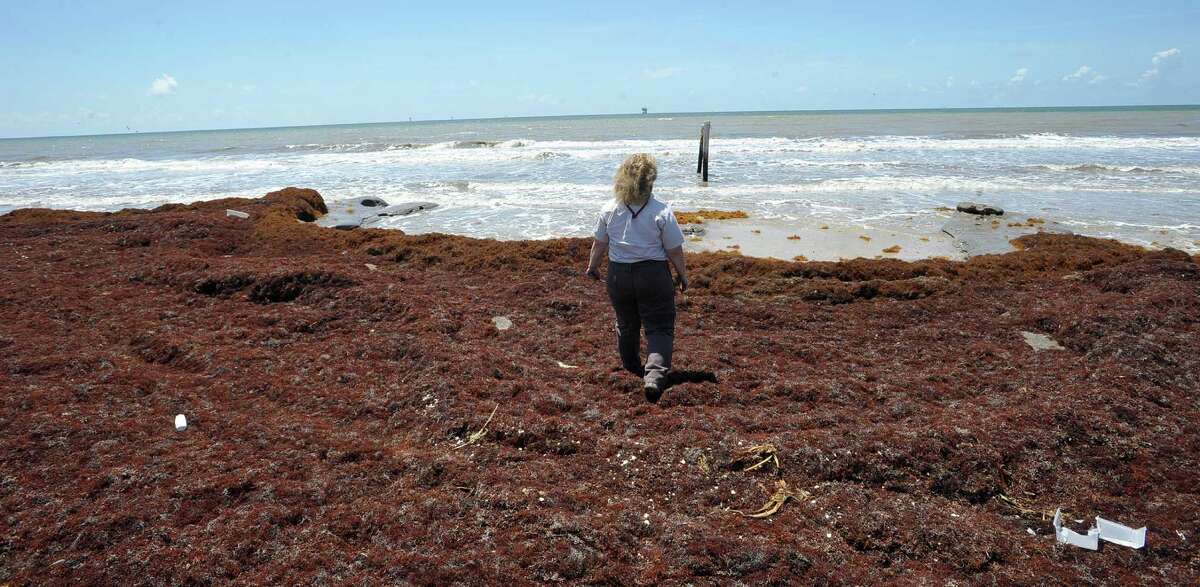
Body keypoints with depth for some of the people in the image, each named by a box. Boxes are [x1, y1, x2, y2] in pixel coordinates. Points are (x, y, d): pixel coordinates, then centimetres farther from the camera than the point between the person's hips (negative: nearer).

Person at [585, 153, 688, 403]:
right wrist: (682, 275, 8)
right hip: (653, 274, -4)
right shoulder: (662, 212, -13)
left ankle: (631, 366, 44)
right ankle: (655, 374, -17)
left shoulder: (609, 210, -4)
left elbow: (599, 244, 6)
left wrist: (592, 267, 23)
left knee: (626, 324, 22)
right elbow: (674, 251, -8)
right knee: (659, 327, 2)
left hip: (618, 275, 4)